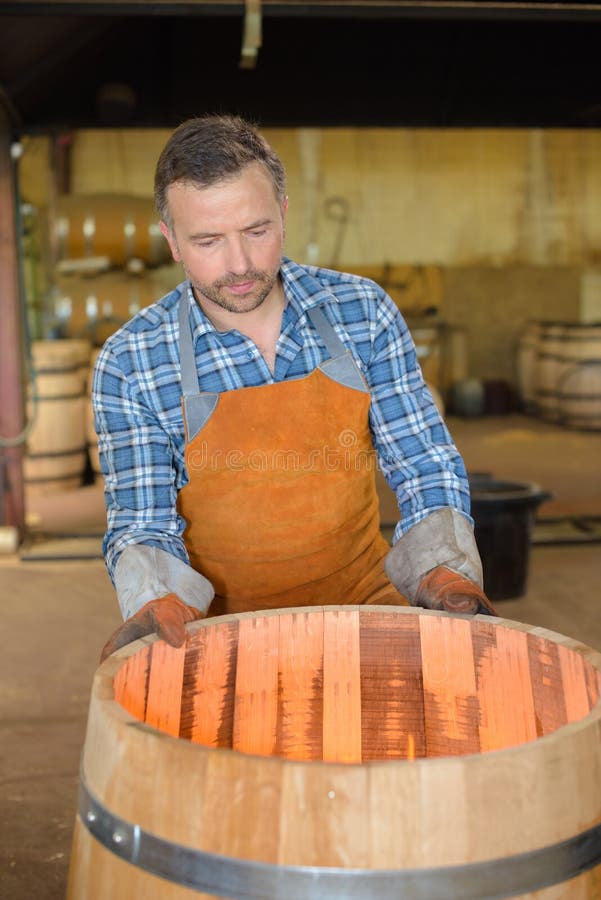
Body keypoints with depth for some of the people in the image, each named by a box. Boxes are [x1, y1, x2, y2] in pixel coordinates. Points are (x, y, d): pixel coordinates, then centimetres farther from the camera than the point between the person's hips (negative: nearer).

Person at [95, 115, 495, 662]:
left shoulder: (362, 312, -4)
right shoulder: (130, 364, -9)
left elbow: (425, 468, 0)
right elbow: (142, 526, -4)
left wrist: (439, 569, -18)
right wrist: (158, 599, -25)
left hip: (361, 599, 2)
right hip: (221, 624, -1)